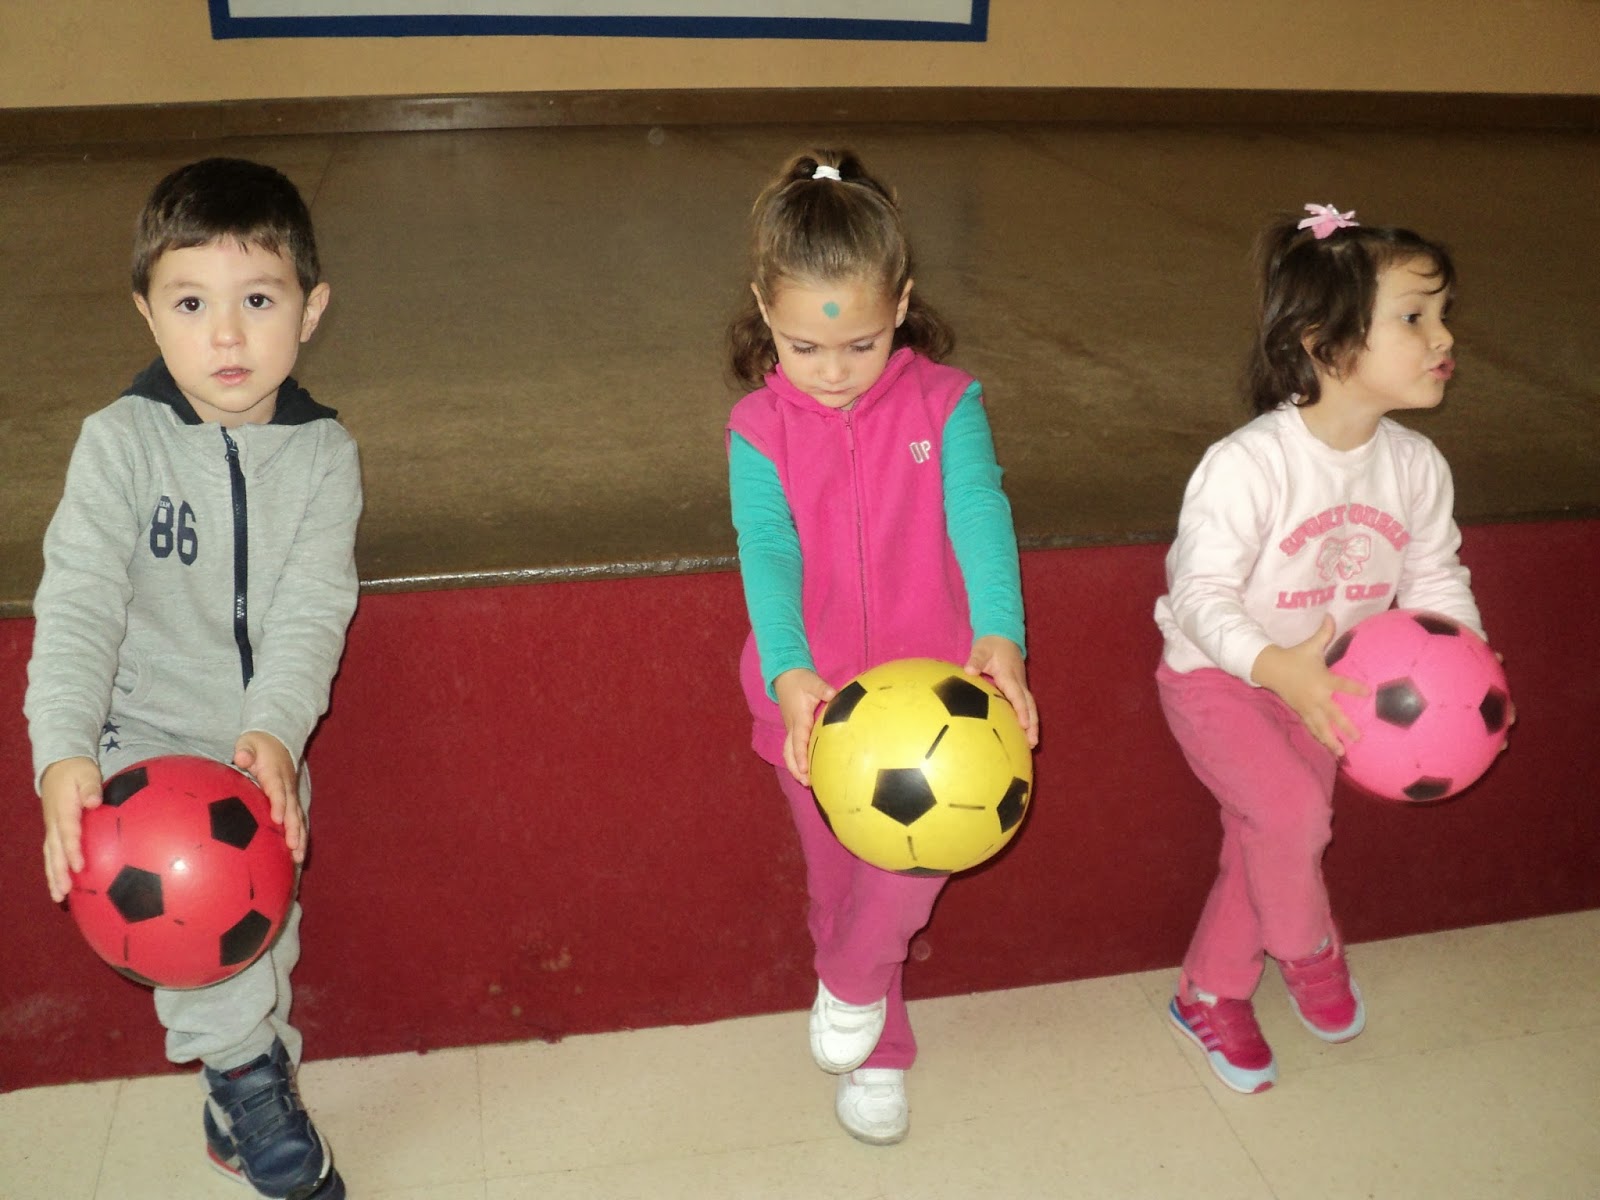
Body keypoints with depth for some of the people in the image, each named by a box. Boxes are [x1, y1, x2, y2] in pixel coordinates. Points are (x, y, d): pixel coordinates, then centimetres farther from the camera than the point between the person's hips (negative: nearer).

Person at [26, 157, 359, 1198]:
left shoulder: (323, 453, -9)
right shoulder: (120, 442, -12)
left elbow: (311, 611, -18)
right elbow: (78, 602, -19)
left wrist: (275, 730, -35)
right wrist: (62, 751, -34)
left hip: (270, 741, 2)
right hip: (150, 734, -2)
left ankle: (239, 1101, 40)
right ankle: (252, 1077, -1)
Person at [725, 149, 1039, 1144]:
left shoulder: (945, 402, -8)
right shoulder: (760, 429, -7)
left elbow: (979, 514, -21)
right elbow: (767, 550, -19)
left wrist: (999, 636, -40)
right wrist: (788, 673, -37)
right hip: (811, 692, 1)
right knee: (841, 876, 13)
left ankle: (854, 983, 11)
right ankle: (880, 1054, 38)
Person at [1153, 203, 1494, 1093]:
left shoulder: (1417, 465, -9)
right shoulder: (1248, 464, -28)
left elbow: (1434, 577, 2)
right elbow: (1201, 592, -27)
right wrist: (1277, 669, -41)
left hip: (1322, 687, 6)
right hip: (1218, 678, -6)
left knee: (1264, 844, 13)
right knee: (1293, 809, -23)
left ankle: (1212, 995, 35)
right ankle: (1307, 948, 10)